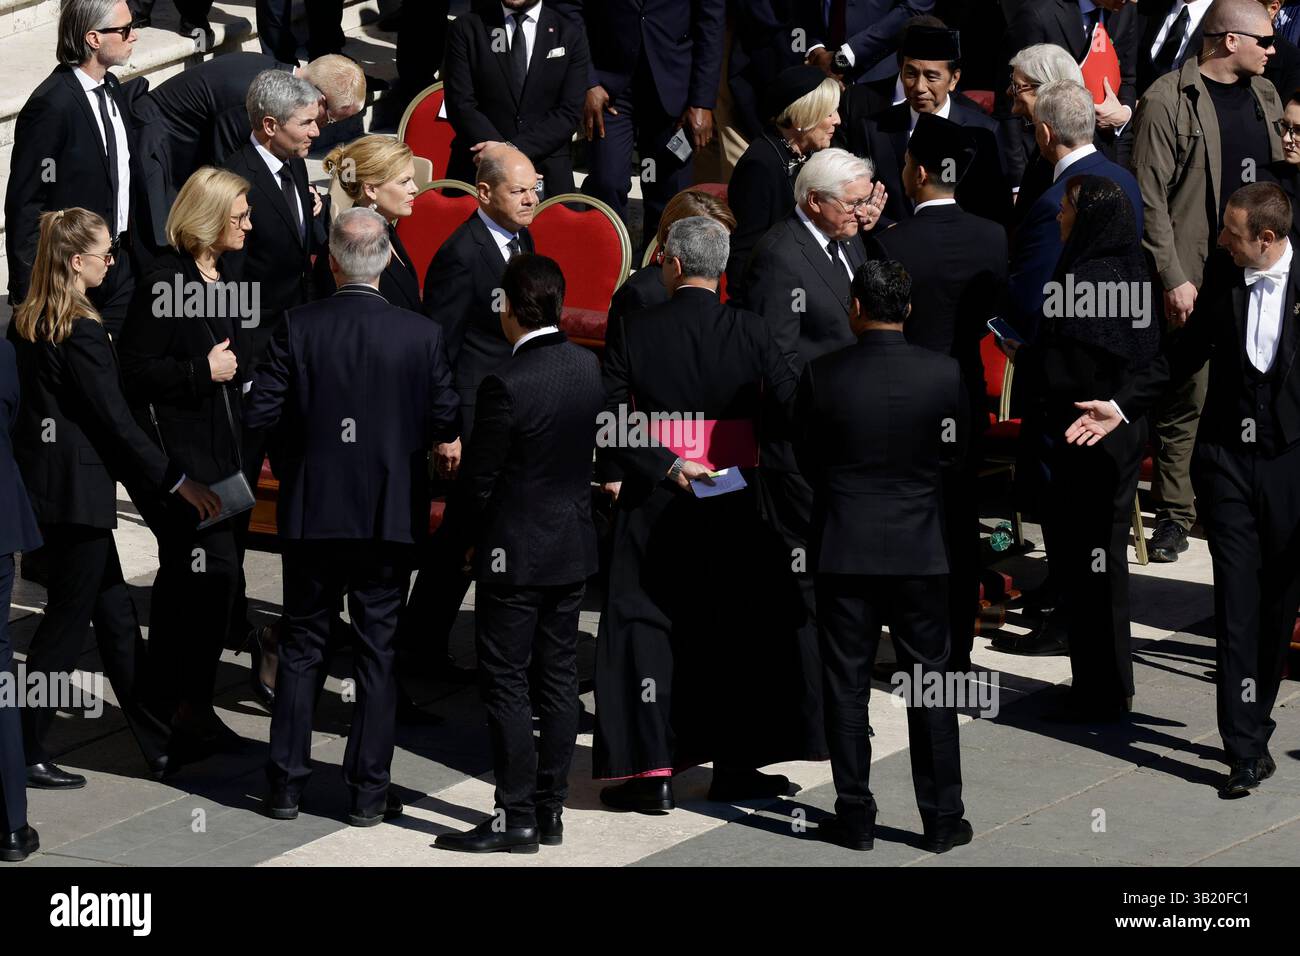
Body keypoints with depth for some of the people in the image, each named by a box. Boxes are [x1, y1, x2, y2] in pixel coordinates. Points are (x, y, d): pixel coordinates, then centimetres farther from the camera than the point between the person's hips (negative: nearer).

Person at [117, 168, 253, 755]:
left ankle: (168, 703, 21)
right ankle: (193, 706, -5)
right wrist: (202, 371, -16)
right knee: (215, 570, -12)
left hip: (216, 445, 9)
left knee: (181, 576, 14)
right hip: (175, 448, -9)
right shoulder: (165, 282, -14)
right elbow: (135, 369, -17)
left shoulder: (225, 281, 13)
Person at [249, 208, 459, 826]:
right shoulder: (421, 335, -9)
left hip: (312, 512, 0)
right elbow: (446, 424, -5)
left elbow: (260, 412, -10)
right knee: (377, 653, 8)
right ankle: (369, 792, 10)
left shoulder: (299, 327, -10)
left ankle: (286, 784, 15)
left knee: (301, 648, 12)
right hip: (391, 516, 0)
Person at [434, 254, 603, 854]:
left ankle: (516, 816, 3)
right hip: (574, 546, 7)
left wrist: (473, 534, 3)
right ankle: (551, 810, 18)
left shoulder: (506, 384, -21)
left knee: (507, 685, 1)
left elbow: (478, 479, -14)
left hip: (515, 554, -7)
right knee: (557, 681, 12)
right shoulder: (589, 368, 0)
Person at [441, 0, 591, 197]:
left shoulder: (571, 35, 5)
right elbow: (461, 106, -4)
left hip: (547, 172, 0)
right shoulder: (464, 29, 3)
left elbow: (569, 113, -3)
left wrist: (515, 148, -17)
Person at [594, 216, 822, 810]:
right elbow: (791, 414, -8)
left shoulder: (632, 333, -7)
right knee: (741, 628, 12)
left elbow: (608, 426, -13)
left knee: (646, 626, 5)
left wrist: (665, 465, -12)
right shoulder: (750, 332, -6)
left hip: (655, 507, -1)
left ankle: (651, 771, 0)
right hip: (736, 511, 1)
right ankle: (734, 765, 15)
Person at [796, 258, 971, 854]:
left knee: (847, 687, 7)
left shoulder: (821, 374, -9)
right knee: (930, 686, 8)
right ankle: (942, 820, 12)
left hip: (843, 551, -1)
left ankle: (854, 817, 10)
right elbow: (954, 451, 4)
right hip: (919, 550, 1)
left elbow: (808, 460, 1)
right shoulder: (943, 374, -8)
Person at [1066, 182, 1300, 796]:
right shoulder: (1222, 286, 3)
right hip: (1228, 457, 1)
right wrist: (1121, 408, 5)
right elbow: (1180, 358, 12)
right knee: (1238, 602, -3)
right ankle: (1247, 748, -3)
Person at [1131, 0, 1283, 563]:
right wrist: (1172, 278, -14)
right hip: (1195, 281, -6)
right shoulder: (1169, 101, -8)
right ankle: (1174, 515, 8)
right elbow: (1149, 196, -9)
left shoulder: (1263, 94, 13)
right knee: (1186, 399, -2)